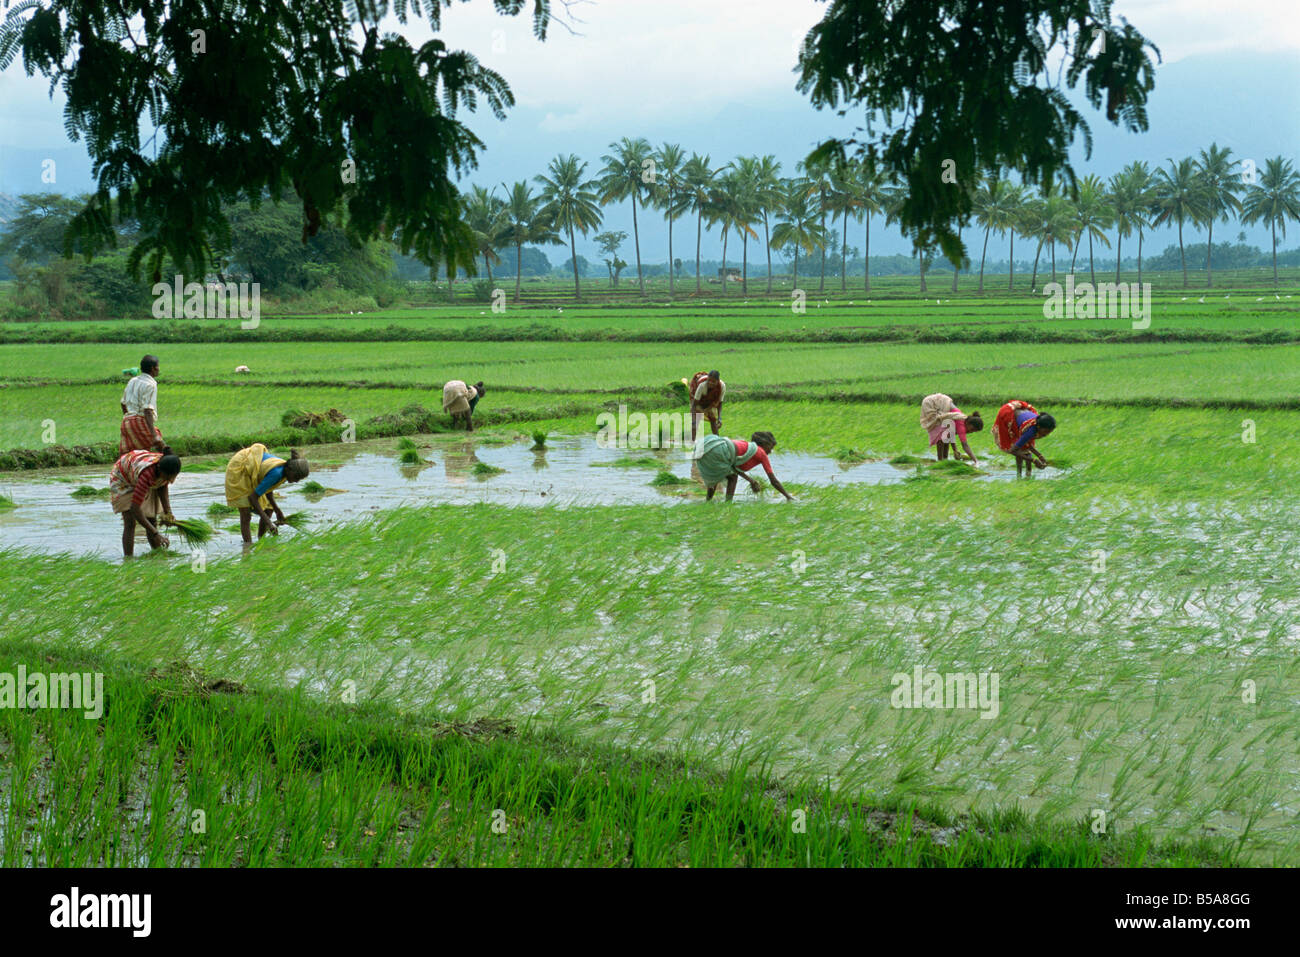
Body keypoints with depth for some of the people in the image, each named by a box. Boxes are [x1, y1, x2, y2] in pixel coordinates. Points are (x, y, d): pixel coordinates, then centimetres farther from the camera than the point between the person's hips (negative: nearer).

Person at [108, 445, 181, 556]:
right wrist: (155, 534, -46)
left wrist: (168, 512, -19)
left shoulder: (167, 468, -29)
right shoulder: (147, 473, -46)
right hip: (122, 479, -6)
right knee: (130, 523, -16)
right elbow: (135, 508, -44)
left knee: (152, 521, 5)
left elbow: (163, 488, -5)